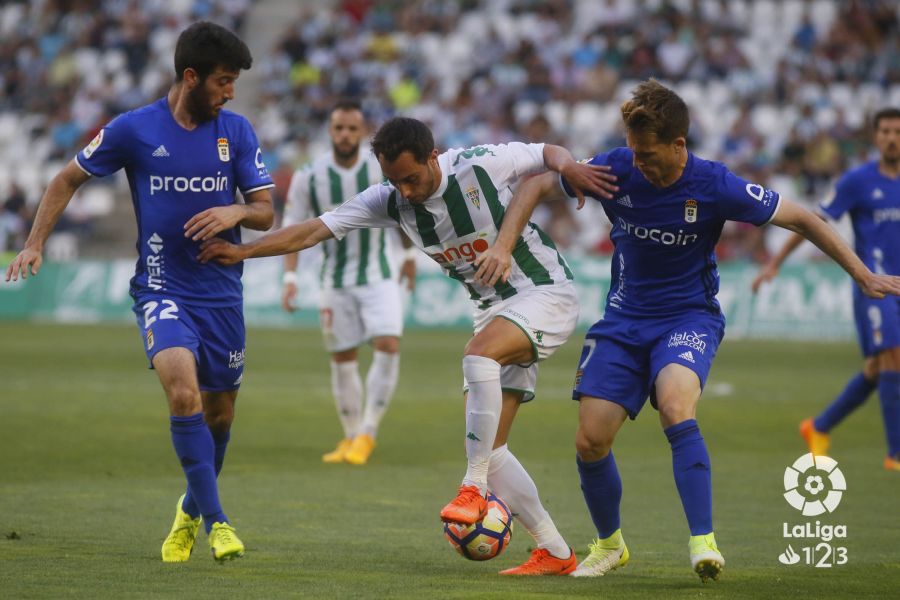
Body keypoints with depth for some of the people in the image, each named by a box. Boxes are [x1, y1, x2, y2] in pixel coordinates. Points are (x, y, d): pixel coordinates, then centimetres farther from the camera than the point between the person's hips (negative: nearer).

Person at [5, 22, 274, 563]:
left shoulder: (237, 131, 2)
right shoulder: (134, 130, -5)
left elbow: (265, 212, 4)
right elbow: (69, 179, 8)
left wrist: (235, 213, -19)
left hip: (222, 289, 4)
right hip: (161, 285, -3)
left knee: (219, 411, 10)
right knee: (183, 390, -26)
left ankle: (191, 512, 36)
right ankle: (216, 520, -22)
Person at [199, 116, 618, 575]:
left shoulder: (481, 164, -17)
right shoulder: (389, 201, -5)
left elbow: (548, 152, -1)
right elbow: (315, 230, -4)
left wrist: (566, 166, -24)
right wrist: (243, 251, -11)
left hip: (545, 292, -7)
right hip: (493, 308, 7)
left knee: (479, 353, -36)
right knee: (487, 446, -3)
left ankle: (474, 489, -28)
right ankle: (555, 553, 4)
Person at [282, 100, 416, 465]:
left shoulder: (383, 169, -9)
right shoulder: (308, 178, -11)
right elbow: (292, 229, -6)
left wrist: (410, 254, 18)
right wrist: (290, 278, -16)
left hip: (378, 274, 0)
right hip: (336, 280, 0)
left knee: (388, 345, -18)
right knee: (343, 359, 5)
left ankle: (368, 433, -8)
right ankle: (351, 437, 21)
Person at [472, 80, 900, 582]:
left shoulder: (716, 186, -18)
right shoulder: (616, 169, -13)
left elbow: (802, 220, -8)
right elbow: (539, 186, 1)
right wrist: (503, 246, -11)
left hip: (689, 318, -3)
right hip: (625, 319, 3)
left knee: (675, 406, -34)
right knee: (590, 441, -4)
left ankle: (703, 541, -30)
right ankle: (610, 544, 24)